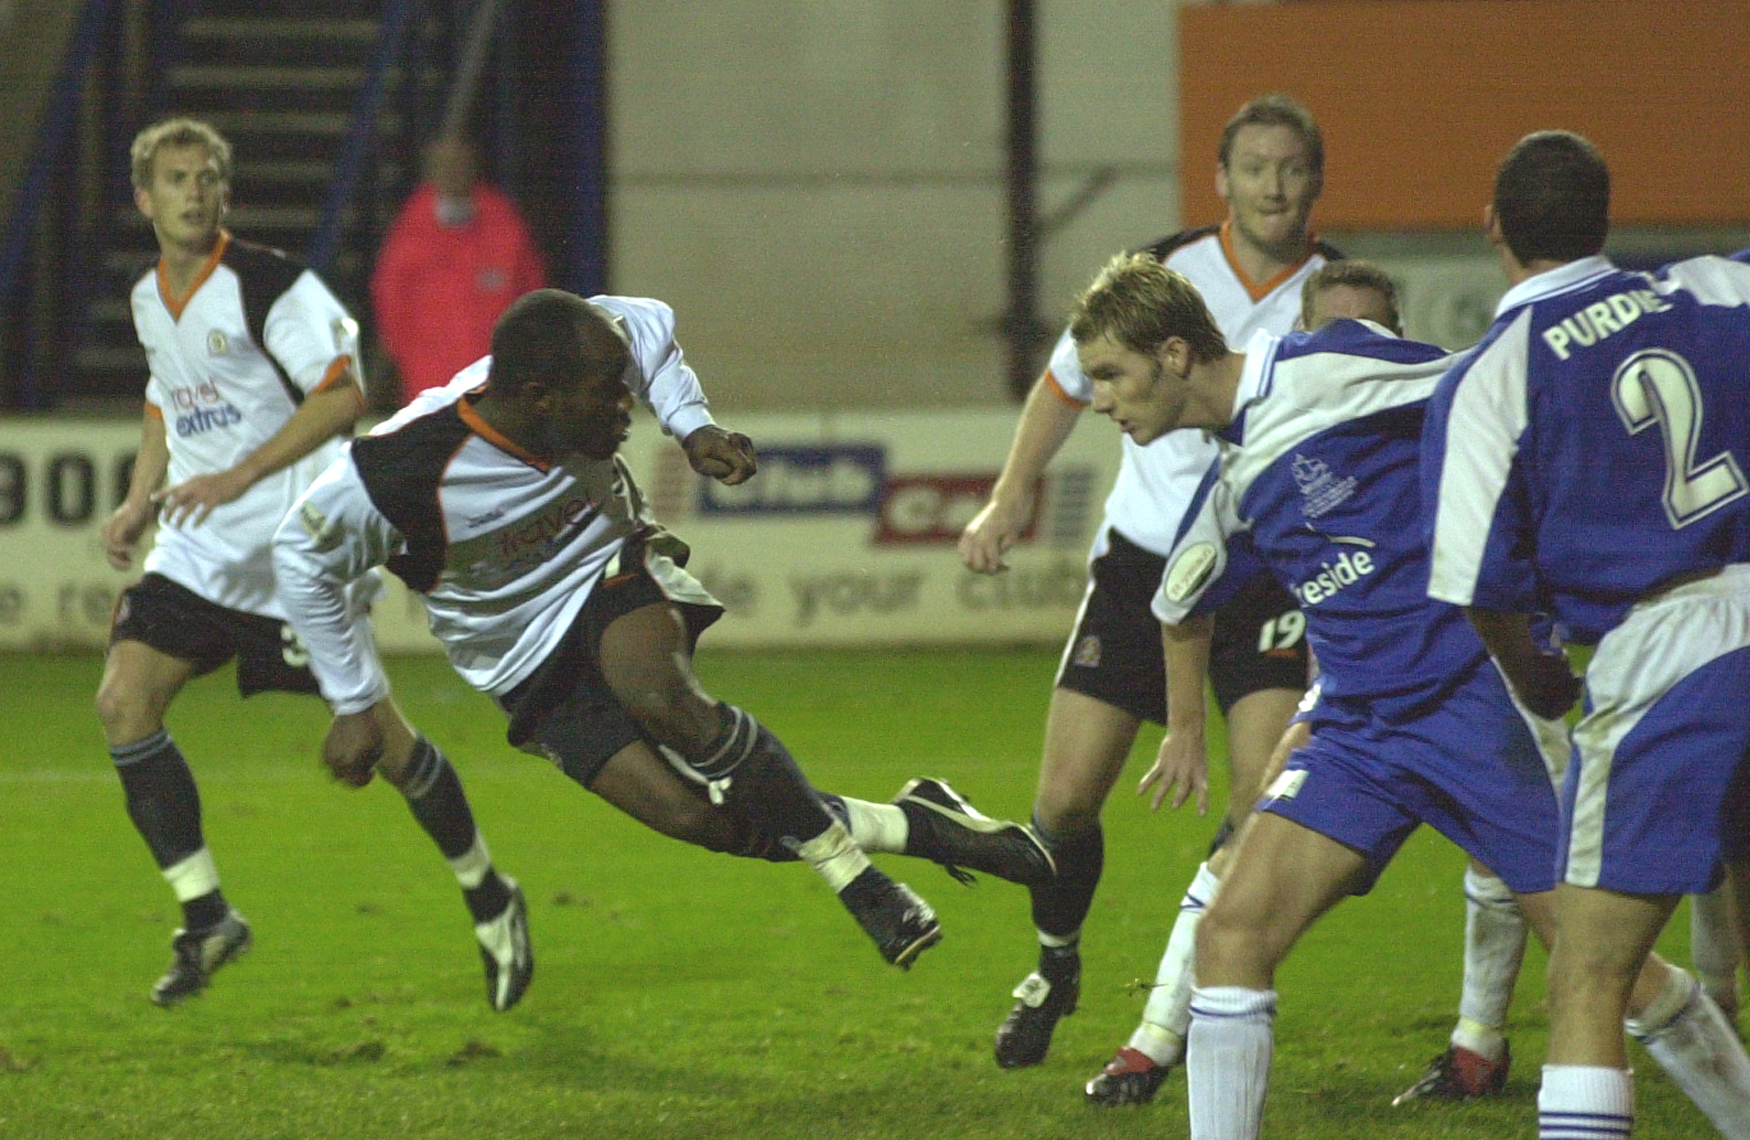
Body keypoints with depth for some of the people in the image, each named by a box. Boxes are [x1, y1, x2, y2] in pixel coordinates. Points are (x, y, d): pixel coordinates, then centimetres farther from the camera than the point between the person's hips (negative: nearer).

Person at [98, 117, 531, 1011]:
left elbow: (343, 394, -19)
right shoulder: (149, 299, 9)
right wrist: (141, 500, 12)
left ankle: (488, 896, 19)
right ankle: (205, 918, -4)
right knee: (123, 700, -12)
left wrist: (238, 476, -24)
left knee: (371, 730, -3)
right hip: (199, 548, 6)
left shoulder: (268, 285, -13)